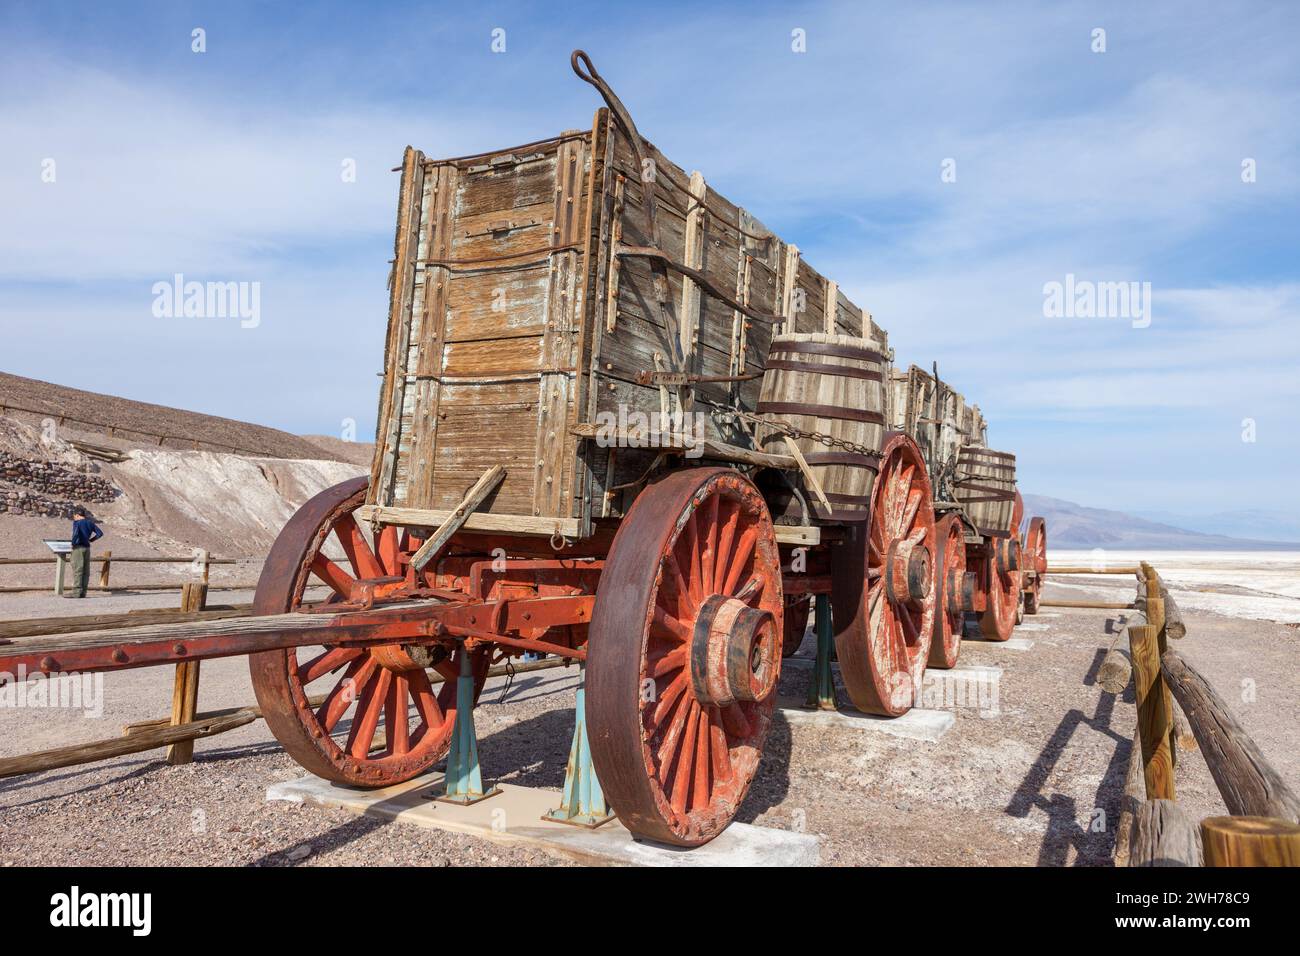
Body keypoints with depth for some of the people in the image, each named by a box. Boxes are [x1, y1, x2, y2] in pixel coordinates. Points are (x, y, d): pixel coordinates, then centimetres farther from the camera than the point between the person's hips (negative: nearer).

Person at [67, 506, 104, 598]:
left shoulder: (76, 522, -8)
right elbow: (100, 533, 9)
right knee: (86, 571, 7)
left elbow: (75, 533, -25)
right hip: (87, 548, 6)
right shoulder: (90, 523, 10)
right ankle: (83, 592, 10)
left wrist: (73, 543, -11)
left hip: (78, 548, -6)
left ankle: (76, 592, -5)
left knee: (77, 570, -4)